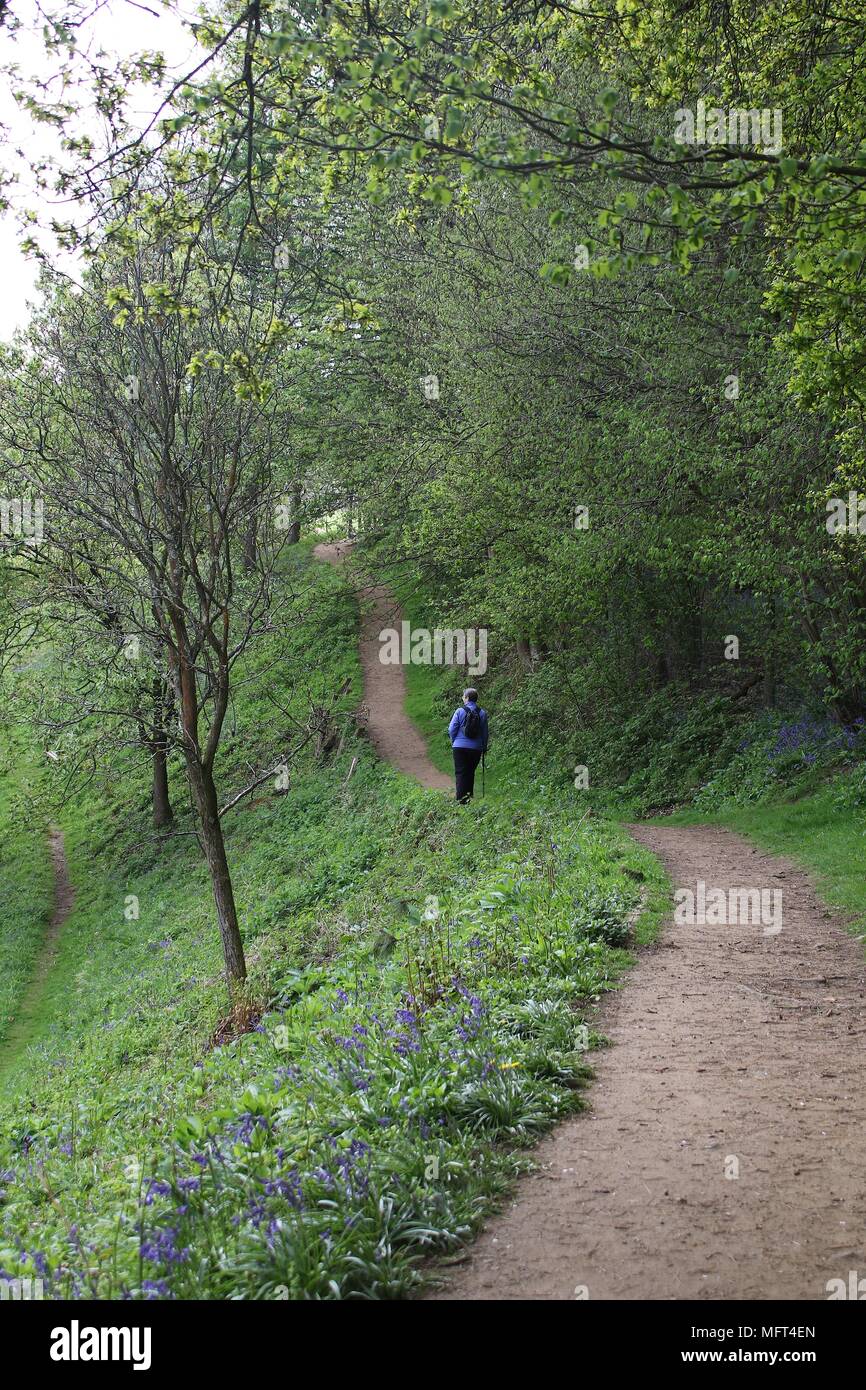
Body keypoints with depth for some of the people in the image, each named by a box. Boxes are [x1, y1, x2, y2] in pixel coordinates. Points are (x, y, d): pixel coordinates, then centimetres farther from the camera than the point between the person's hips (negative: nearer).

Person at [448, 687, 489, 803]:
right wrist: (484, 748, 18)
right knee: (470, 773, 14)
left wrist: (454, 742, 13)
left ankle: (461, 800, -6)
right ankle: (469, 798, 16)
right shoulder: (482, 713, 0)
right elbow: (485, 733, 7)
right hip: (476, 749, 2)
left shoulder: (460, 711, -7)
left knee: (460, 773, 1)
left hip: (460, 747, -2)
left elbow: (451, 729, -5)